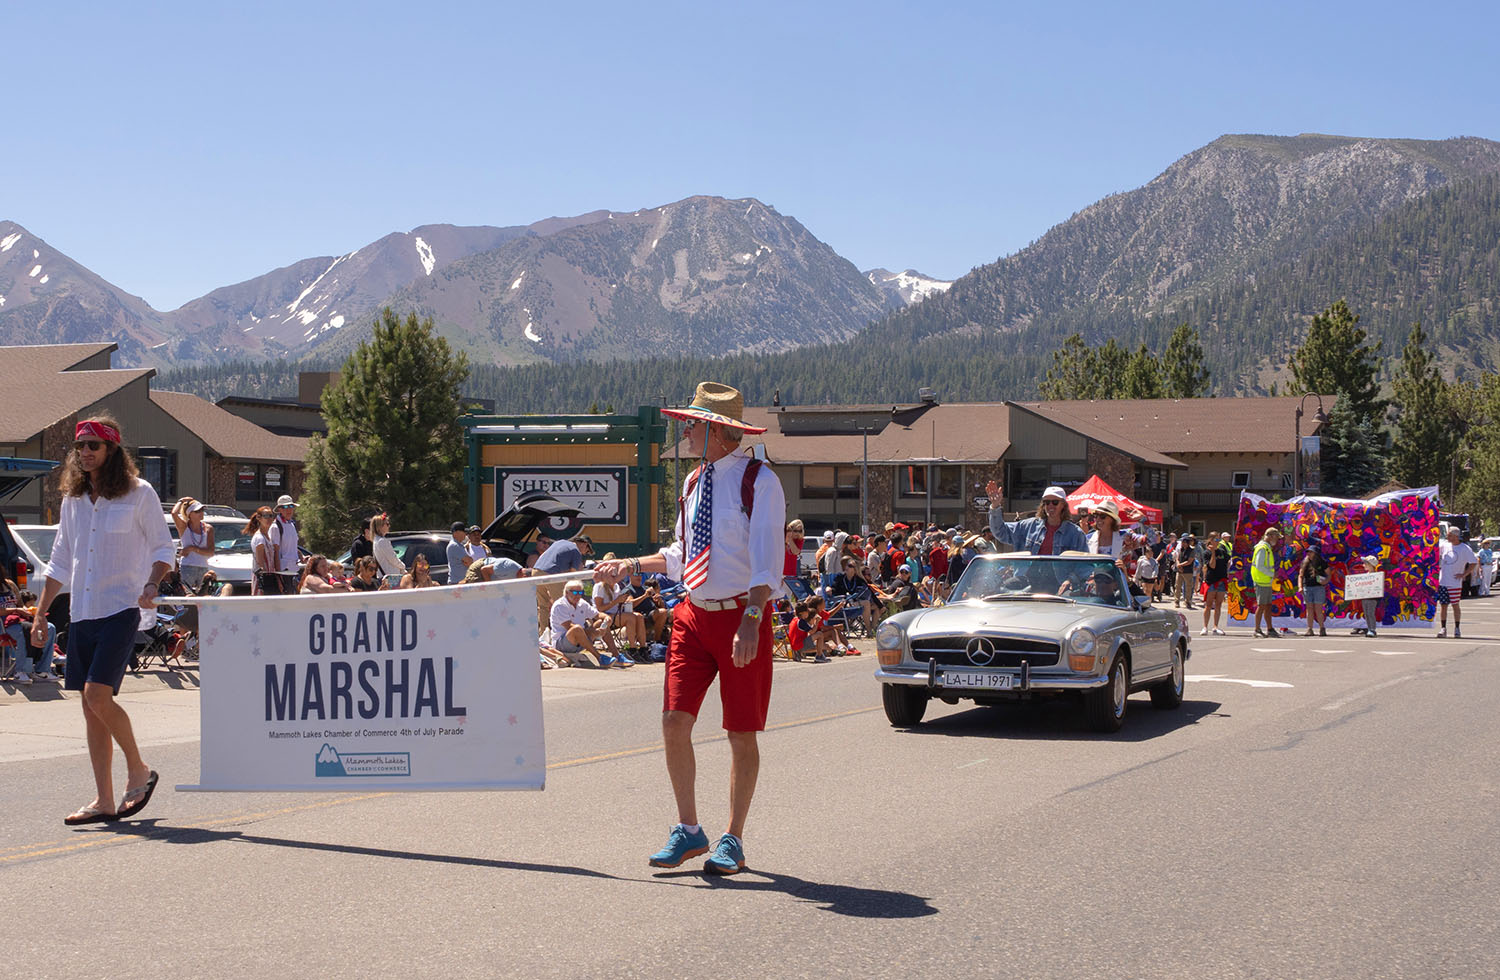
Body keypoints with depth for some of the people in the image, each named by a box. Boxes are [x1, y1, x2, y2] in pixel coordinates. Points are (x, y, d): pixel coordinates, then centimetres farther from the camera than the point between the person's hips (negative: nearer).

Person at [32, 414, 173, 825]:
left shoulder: (139, 494, -2)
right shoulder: (72, 499, 13)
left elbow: (164, 549, 1)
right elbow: (60, 562, 19)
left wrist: (151, 586, -17)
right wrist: (40, 613, 15)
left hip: (121, 608, -6)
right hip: (82, 612, 6)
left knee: (98, 695, -18)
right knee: (91, 704, 5)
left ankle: (138, 770, 4)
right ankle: (104, 801, 10)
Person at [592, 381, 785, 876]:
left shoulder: (759, 482, -9)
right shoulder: (694, 482, 14)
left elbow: (766, 560, -16)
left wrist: (750, 620, -26)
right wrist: (629, 566, 20)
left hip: (742, 615, -6)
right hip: (694, 613, 6)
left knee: (742, 733, 3)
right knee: (675, 720, -3)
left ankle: (732, 840, 15)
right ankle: (688, 830, 12)